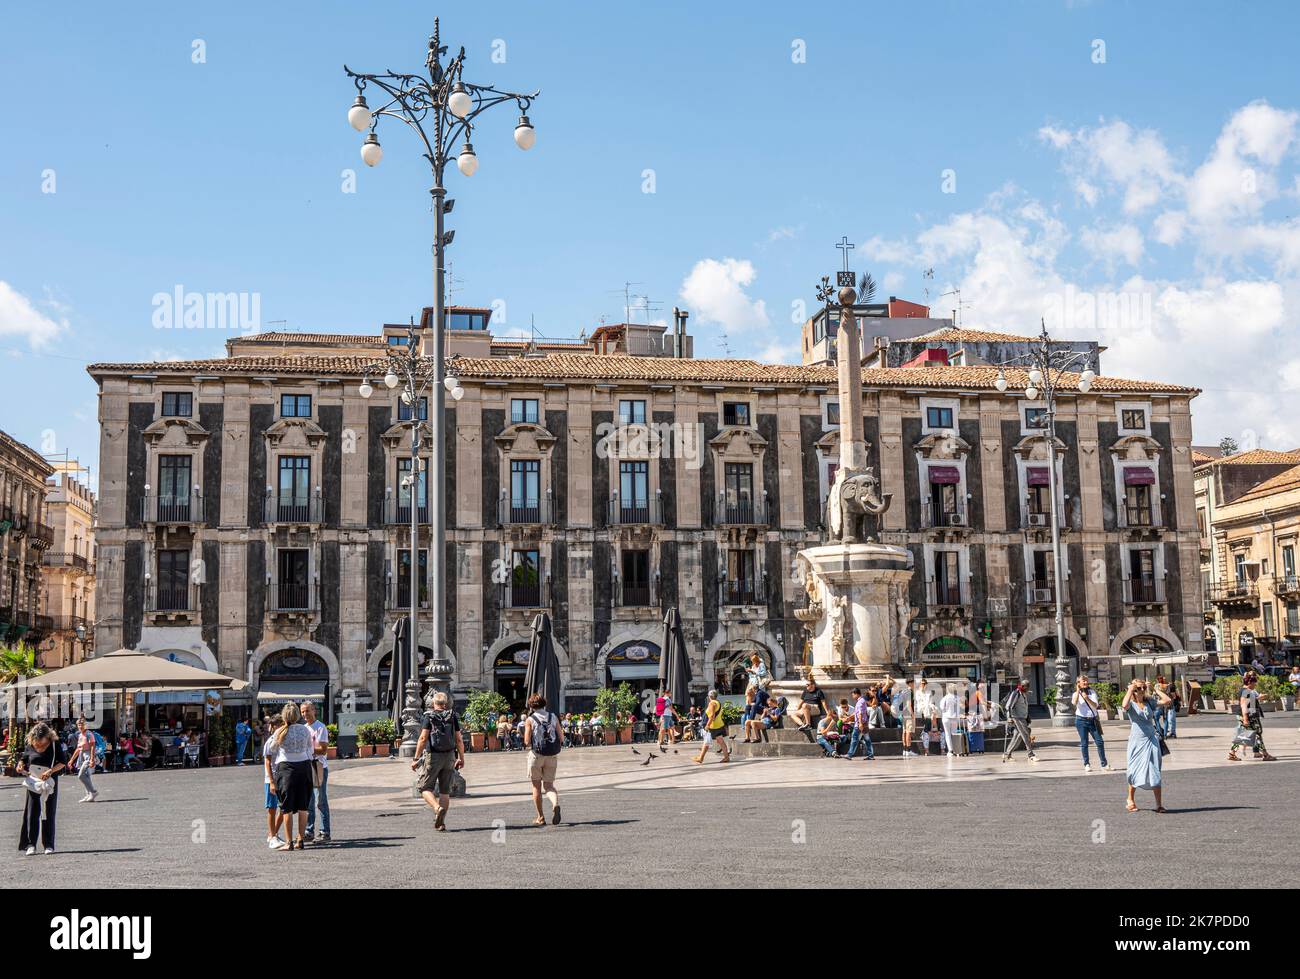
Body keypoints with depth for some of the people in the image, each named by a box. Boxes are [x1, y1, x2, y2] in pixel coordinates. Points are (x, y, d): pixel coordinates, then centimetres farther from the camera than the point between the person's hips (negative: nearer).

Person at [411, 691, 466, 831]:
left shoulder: (429, 716, -5)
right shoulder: (453, 717, 4)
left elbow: (423, 738, -12)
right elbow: (459, 739, 2)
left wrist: (416, 758, -9)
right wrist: (462, 758, 12)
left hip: (433, 756, -3)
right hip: (449, 756, 3)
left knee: (425, 787, 7)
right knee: (445, 791, 11)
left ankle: (437, 808, -19)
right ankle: (441, 823, 10)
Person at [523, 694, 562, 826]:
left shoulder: (530, 720, -5)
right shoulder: (553, 717, 5)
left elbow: (527, 741, -10)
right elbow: (560, 738, 2)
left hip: (536, 754, -3)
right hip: (552, 755, 3)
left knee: (537, 786, 11)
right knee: (549, 785, 10)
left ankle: (540, 818, 13)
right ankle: (555, 804, -20)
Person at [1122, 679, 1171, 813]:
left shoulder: (1149, 702, 9)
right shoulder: (1131, 704, -3)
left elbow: (1166, 701, 1)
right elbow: (1124, 705, -28)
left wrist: (1155, 689, 2)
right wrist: (1130, 689, -17)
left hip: (1152, 740, 3)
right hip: (1137, 741, -3)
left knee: (1155, 772, 0)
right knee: (1135, 771, 6)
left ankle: (1159, 804, 3)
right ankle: (1130, 800, 24)